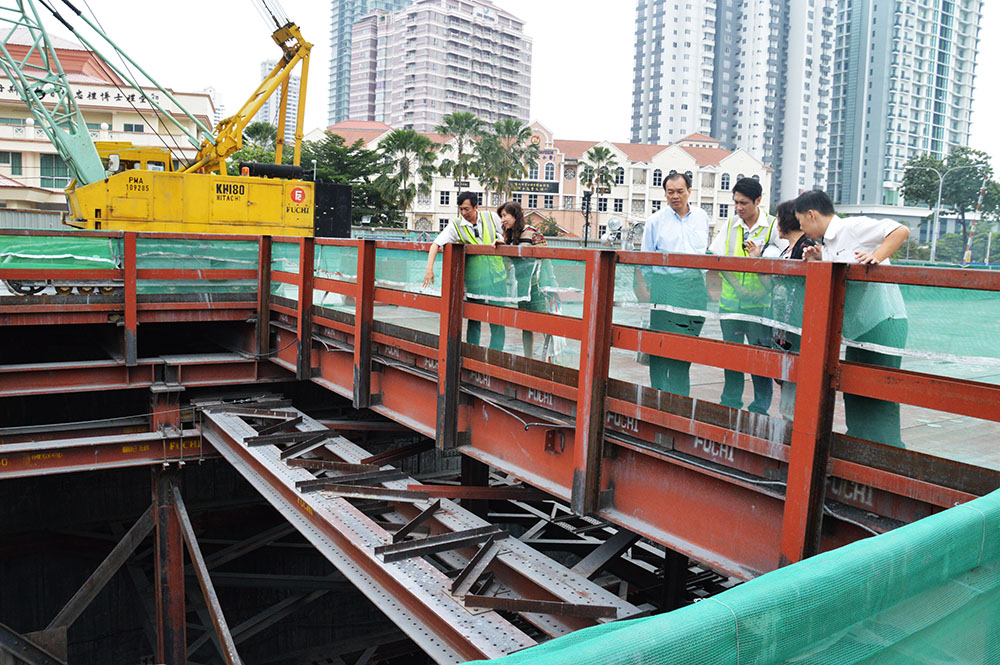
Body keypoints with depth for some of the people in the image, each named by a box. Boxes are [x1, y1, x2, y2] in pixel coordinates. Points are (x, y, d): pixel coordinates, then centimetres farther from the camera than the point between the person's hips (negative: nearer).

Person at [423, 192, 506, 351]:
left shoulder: (491, 217, 2)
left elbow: (505, 232, 19)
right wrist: (429, 269, -22)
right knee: (474, 319, 6)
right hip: (474, 278, -1)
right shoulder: (456, 226, -4)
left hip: (496, 276, 1)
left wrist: (500, 240, -5)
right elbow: (436, 244, -10)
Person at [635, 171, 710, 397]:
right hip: (665, 287, -2)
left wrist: (707, 285, 17)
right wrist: (643, 288, -1)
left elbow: (707, 251, 22)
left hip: (695, 288, 3)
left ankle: (680, 397, 12)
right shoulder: (656, 221, 6)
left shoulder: (701, 217, 14)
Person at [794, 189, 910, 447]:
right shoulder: (827, 245, 17)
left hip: (883, 323, -9)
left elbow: (901, 231, -14)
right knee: (854, 393, 13)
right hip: (858, 329, 10)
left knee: (879, 395, -7)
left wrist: (876, 257, -25)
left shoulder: (853, 227, -8)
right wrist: (819, 262, 6)